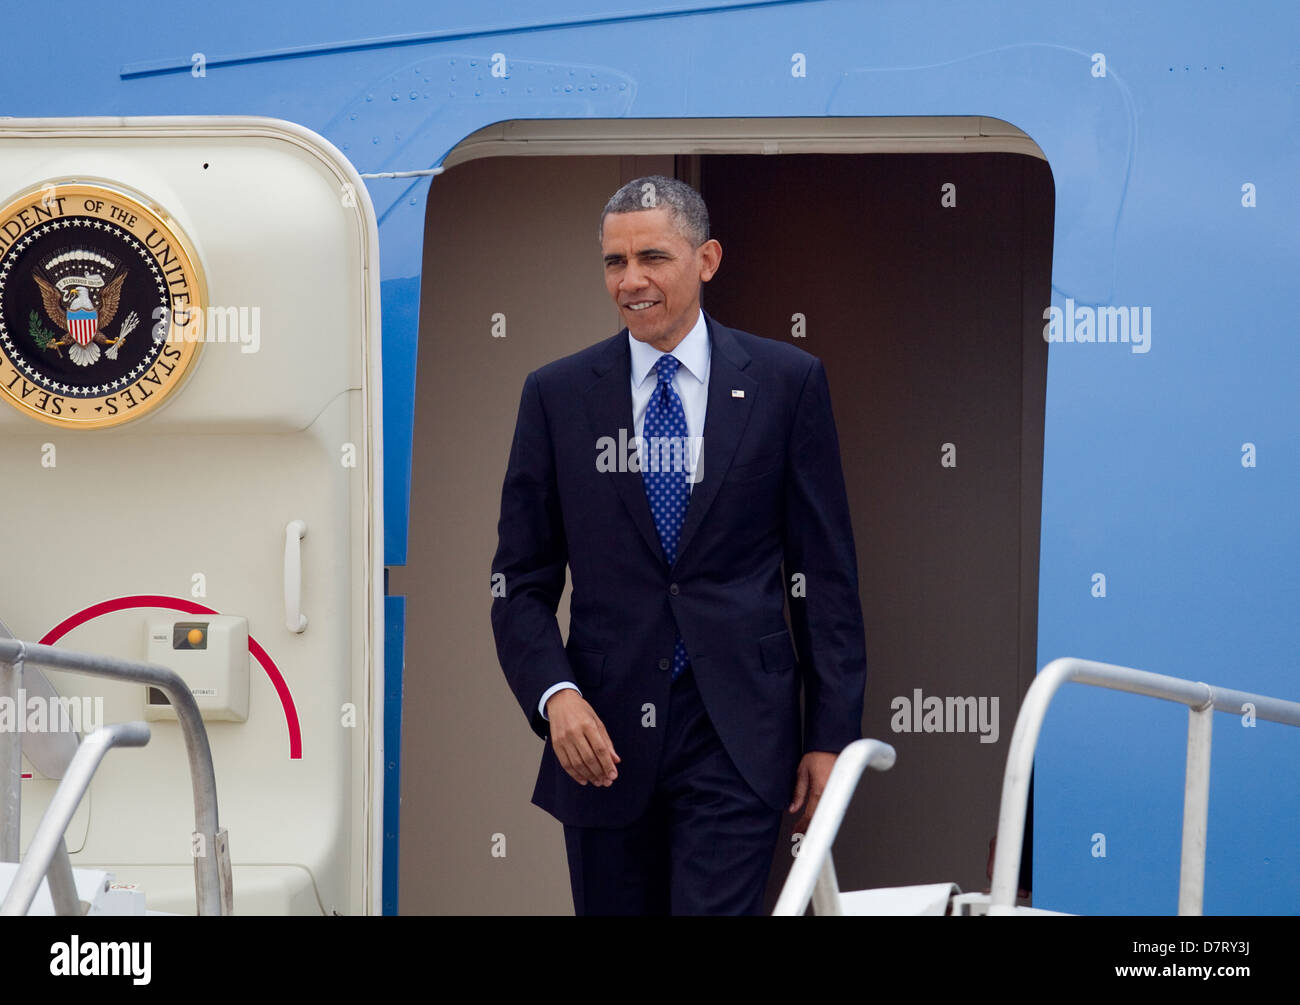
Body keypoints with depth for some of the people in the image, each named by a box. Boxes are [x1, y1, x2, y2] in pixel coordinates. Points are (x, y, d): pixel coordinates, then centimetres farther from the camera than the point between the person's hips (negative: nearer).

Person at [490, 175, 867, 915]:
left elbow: (827, 572, 4)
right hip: (604, 739, 2)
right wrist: (555, 695, -12)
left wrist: (832, 736, -1)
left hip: (736, 740, -2)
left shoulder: (786, 382, 2)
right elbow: (522, 583, 6)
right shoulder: (558, 396, 5)